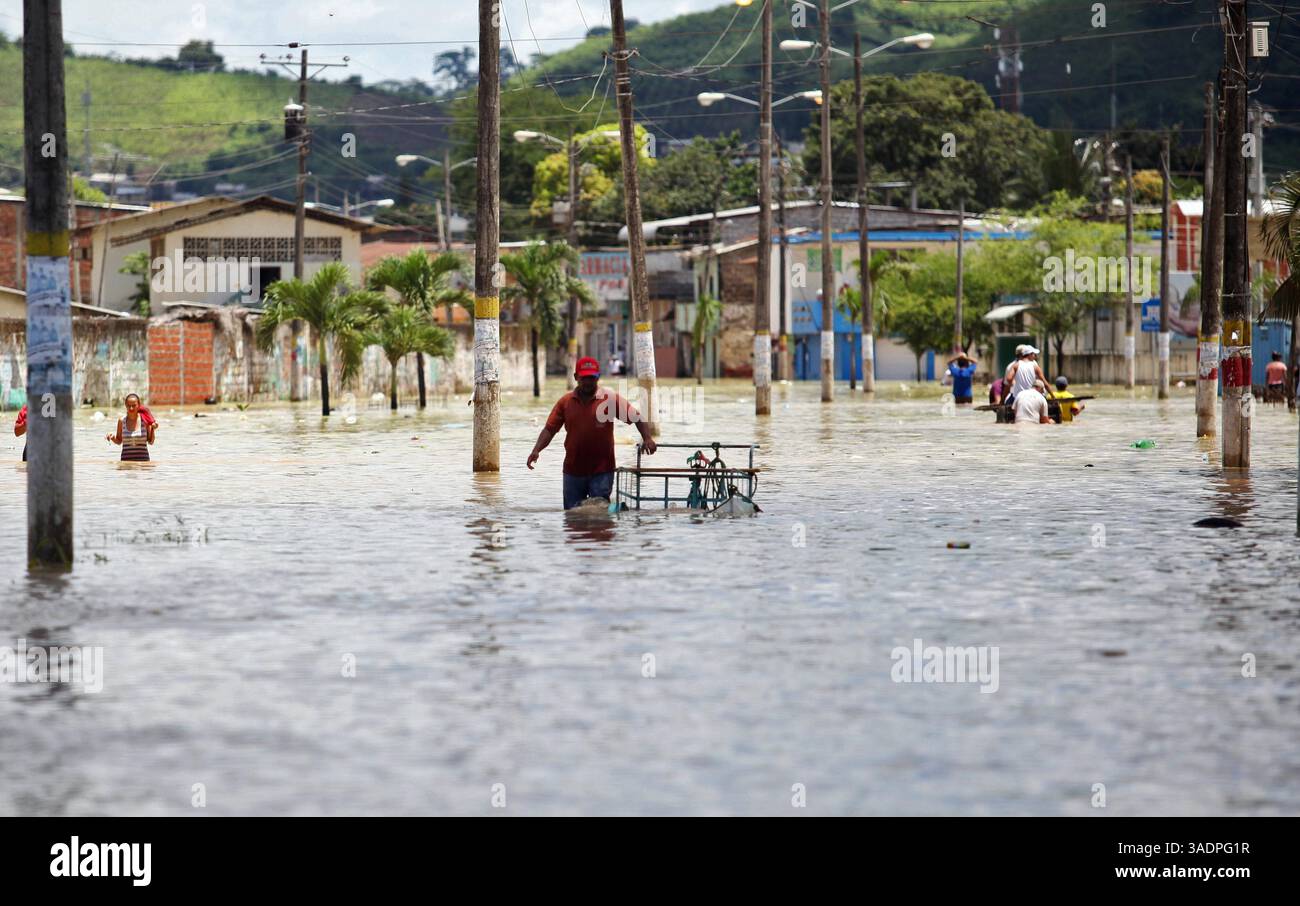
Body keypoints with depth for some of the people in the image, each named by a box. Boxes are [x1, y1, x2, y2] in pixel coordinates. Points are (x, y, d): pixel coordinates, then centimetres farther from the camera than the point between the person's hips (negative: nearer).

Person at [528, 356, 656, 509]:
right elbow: (550, 429, 5)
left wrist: (647, 438, -17)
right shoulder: (566, 401, 4)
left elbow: (637, 417, -2)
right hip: (573, 471, 3)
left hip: (601, 472, -3)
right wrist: (536, 450, -9)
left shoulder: (610, 399, -2)